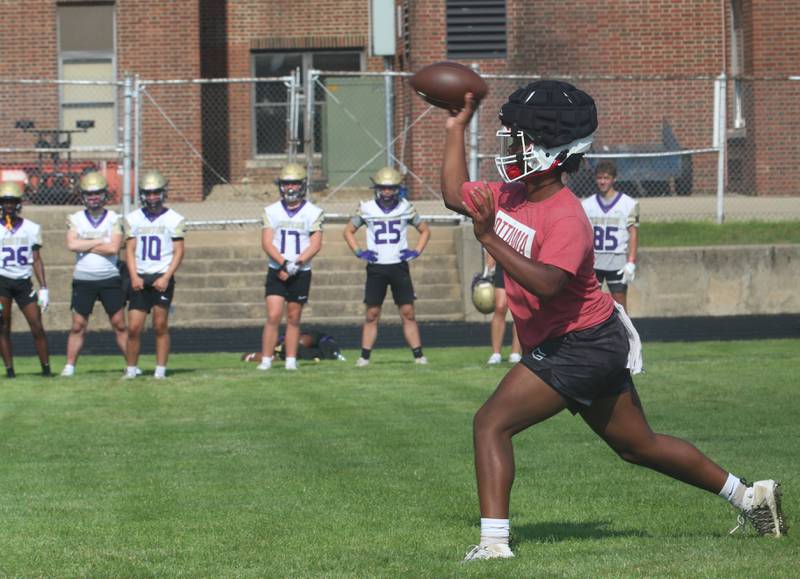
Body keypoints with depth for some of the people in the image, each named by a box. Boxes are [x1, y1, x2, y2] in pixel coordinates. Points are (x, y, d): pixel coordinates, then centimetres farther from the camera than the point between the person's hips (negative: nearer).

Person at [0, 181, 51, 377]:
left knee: (37, 327, -4)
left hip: (24, 282, 1)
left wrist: (44, 288, 3)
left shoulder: (31, 228, 6)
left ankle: (46, 368, 3)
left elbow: (36, 260, 8)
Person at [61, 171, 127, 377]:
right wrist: (100, 242, -10)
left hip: (110, 279, -1)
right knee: (78, 326, 1)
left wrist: (85, 246, -9)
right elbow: (72, 245, -14)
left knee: (119, 325, 2)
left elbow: (114, 248, -14)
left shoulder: (114, 219, 0)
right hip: (83, 280, 1)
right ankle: (69, 366, 6)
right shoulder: (76, 219, 3)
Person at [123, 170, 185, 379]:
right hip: (140, 279, 2)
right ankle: (131, 368, 8)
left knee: (161, 326, -2)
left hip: (162, 278, -2)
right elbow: (130, 250, 8)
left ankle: (160, 369, 4)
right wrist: (134, 276, -5)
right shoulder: (133, 219, 9)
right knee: (134, 327, -2)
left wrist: (166, 278, -11)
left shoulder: (173, 219, 1)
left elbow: (178, 252, 0)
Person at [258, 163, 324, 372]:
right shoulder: (271, 211, 3)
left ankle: (291, 360, 14)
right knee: (273, 316, -10)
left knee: (293, 319, 7)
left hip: (300, 273, 0)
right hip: (276, 272, 0)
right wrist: (283, 263, -17)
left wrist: (297, 263, -19)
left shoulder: (313, 213, 0)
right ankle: (266, 360, -8)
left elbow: (315, 245, -6)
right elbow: (266, 243, -4)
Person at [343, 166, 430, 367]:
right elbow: (348, 231, 14)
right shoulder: (367, 209, 0)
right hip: (376, 268, 0)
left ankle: (418, 355, -1)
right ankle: (364, 356, 4)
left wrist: (416, 252, 2)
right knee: (372, 314, 0)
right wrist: (359, 252, 1)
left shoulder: (406, 208, 2)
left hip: (399, 267, 0)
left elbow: (425, 230, 15)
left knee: (408, 312, -3)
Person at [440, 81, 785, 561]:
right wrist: (456, 130, 14)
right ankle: (749, 495, 31)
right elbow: (456, 195, 18)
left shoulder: (565, 217, -22)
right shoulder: (511, 196, 4)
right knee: (639, 446, 20)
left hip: (583, 346, -10)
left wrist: (489, 237, -37)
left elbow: (546, 284, -35)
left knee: (493, 422, -16)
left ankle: (494, 541, -21)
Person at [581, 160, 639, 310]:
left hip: (618, 262, -2)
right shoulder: (587, 205, 9)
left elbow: (633, 234, -2)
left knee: (619, 300, 0)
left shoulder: (628, 204, 1)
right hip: (593, 260, 2)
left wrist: (631, 262, -10)